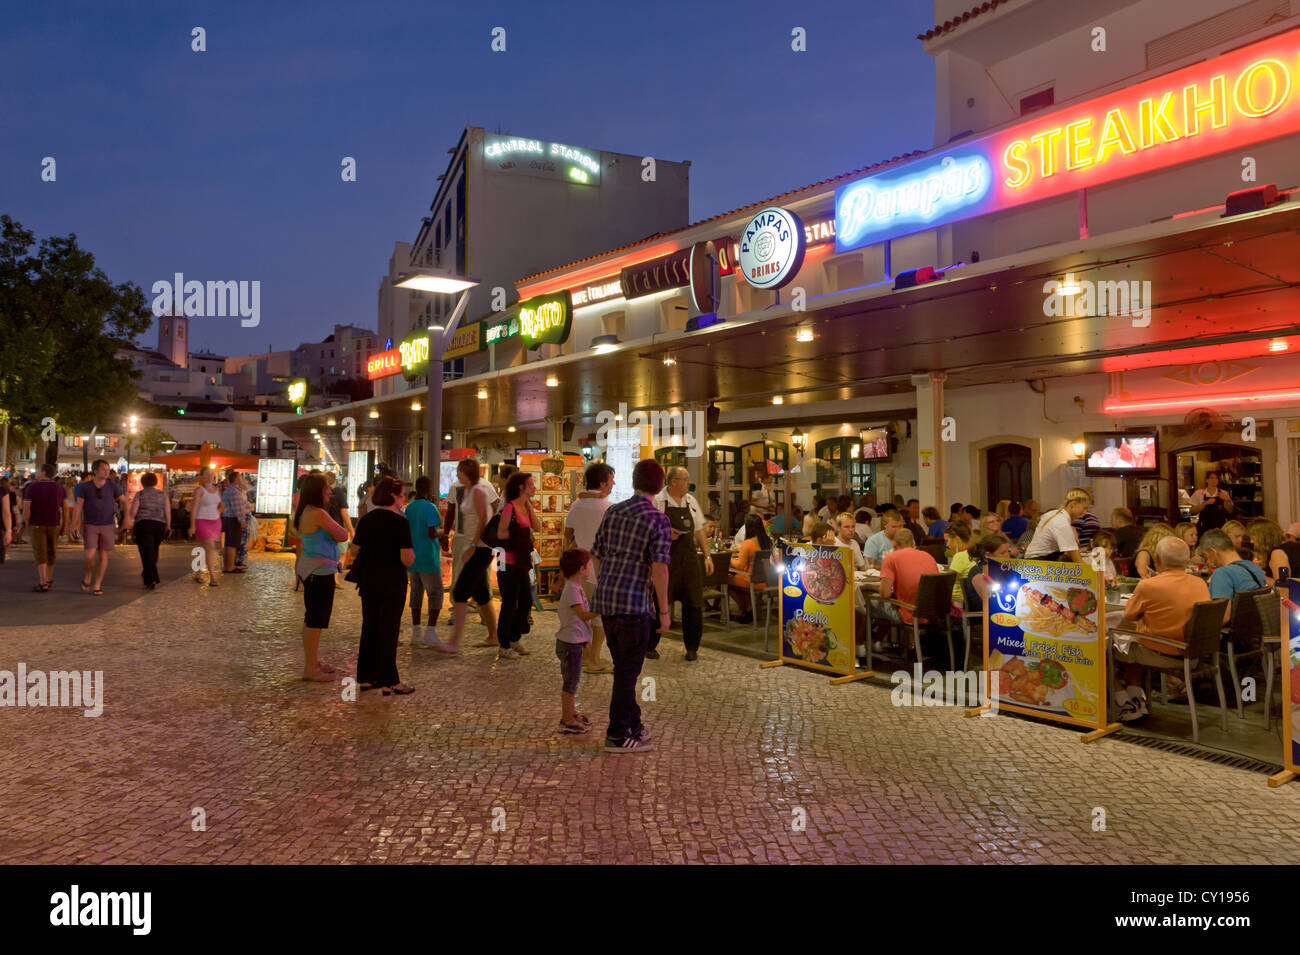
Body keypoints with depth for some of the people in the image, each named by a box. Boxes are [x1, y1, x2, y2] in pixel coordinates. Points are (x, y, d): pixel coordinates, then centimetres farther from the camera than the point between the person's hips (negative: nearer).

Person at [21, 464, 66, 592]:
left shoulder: (31, 487, -10)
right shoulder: (59, 488, 0)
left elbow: (26, 510, -13)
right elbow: (65, 508, -1)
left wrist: (27, 524, 2)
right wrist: (65, 526, 4)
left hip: (37, 524, -3)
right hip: (54, 524, 3)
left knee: (40, 554, -1)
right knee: (51, 551, 17)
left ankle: (43, 583, -10)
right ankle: (49, 579, 28)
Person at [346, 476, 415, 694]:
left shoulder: (366, 520, 3)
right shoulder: (400, 522, -15)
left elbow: (353, 552, 8)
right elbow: (407, 559, -20)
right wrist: (412, 555, 1)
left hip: (368, 582, 6)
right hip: (392, 584, -6)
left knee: (369, 627, 15)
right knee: (388, 630, 2)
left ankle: (366, 677, 23)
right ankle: (389, 682, 7)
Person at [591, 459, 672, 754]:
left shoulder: (612, 512, 9)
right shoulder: (659, 520, -8)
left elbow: (597, 556, 12)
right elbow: (659, 568, -14)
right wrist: (664, 610, -7)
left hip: (605, 599, 6)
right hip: (635, 602, -6)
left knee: (624, 666, 18)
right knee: (628, 670, 3)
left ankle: (633, 725, 28)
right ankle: (617, 735, 8)